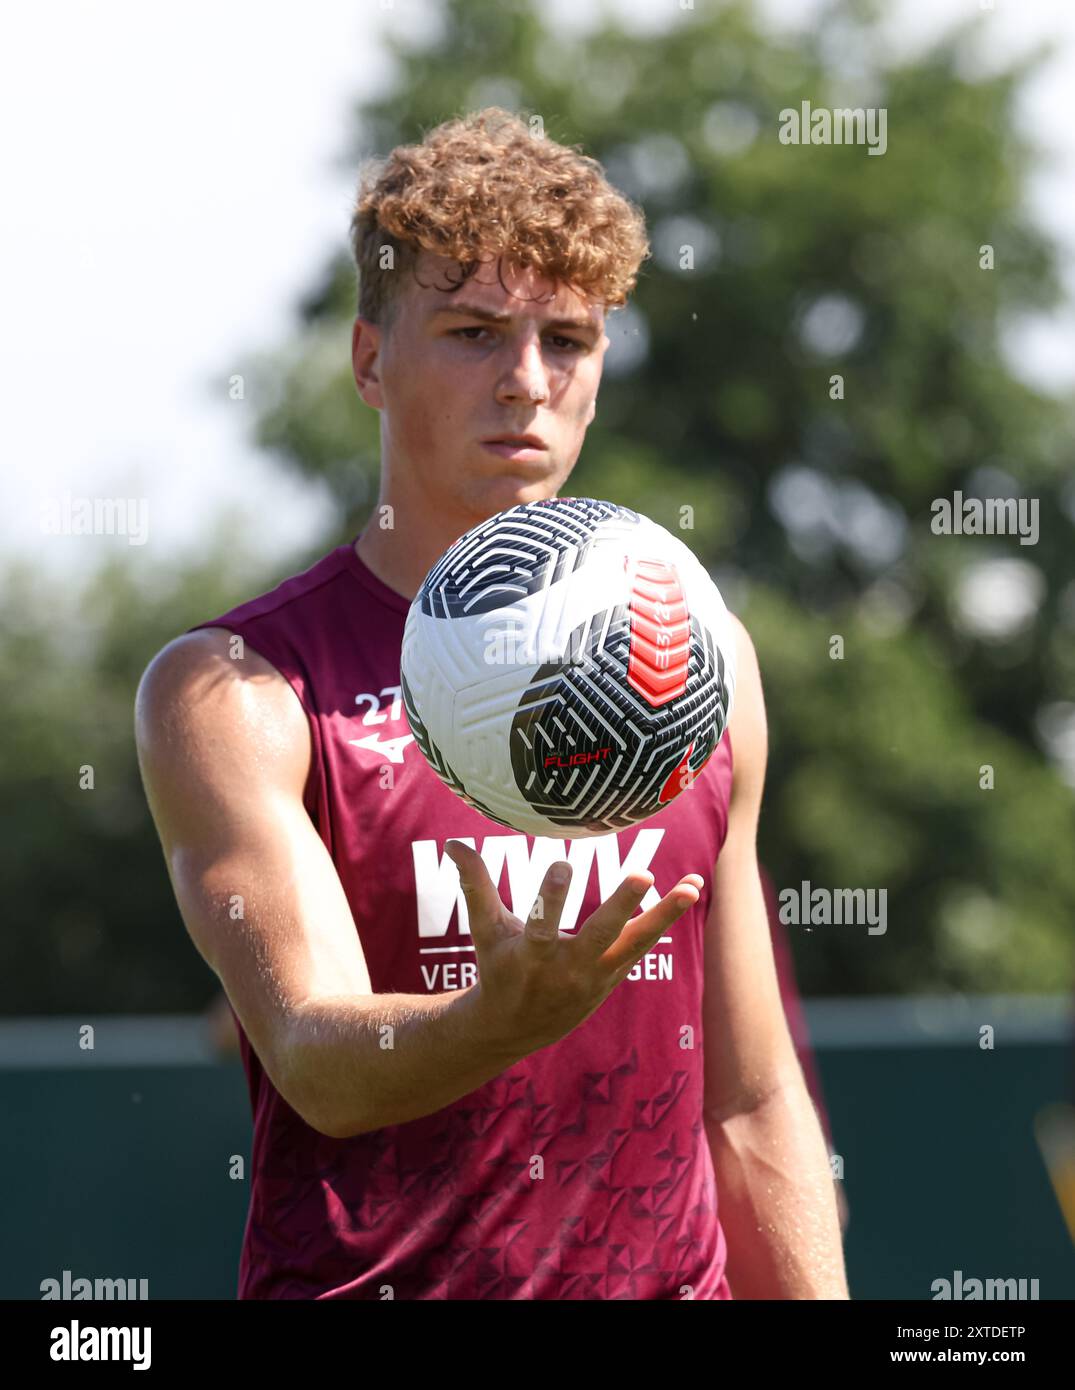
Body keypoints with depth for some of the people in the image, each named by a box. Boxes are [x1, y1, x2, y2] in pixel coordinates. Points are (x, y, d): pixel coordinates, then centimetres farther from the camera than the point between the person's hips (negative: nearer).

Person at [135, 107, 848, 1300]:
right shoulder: (236, 690, -6)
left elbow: (753, 1107, 12)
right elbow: (316, 1059, -19)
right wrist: (505, 1021, -35)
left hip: (671, 1272, 4)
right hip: (367, 1286, -3)